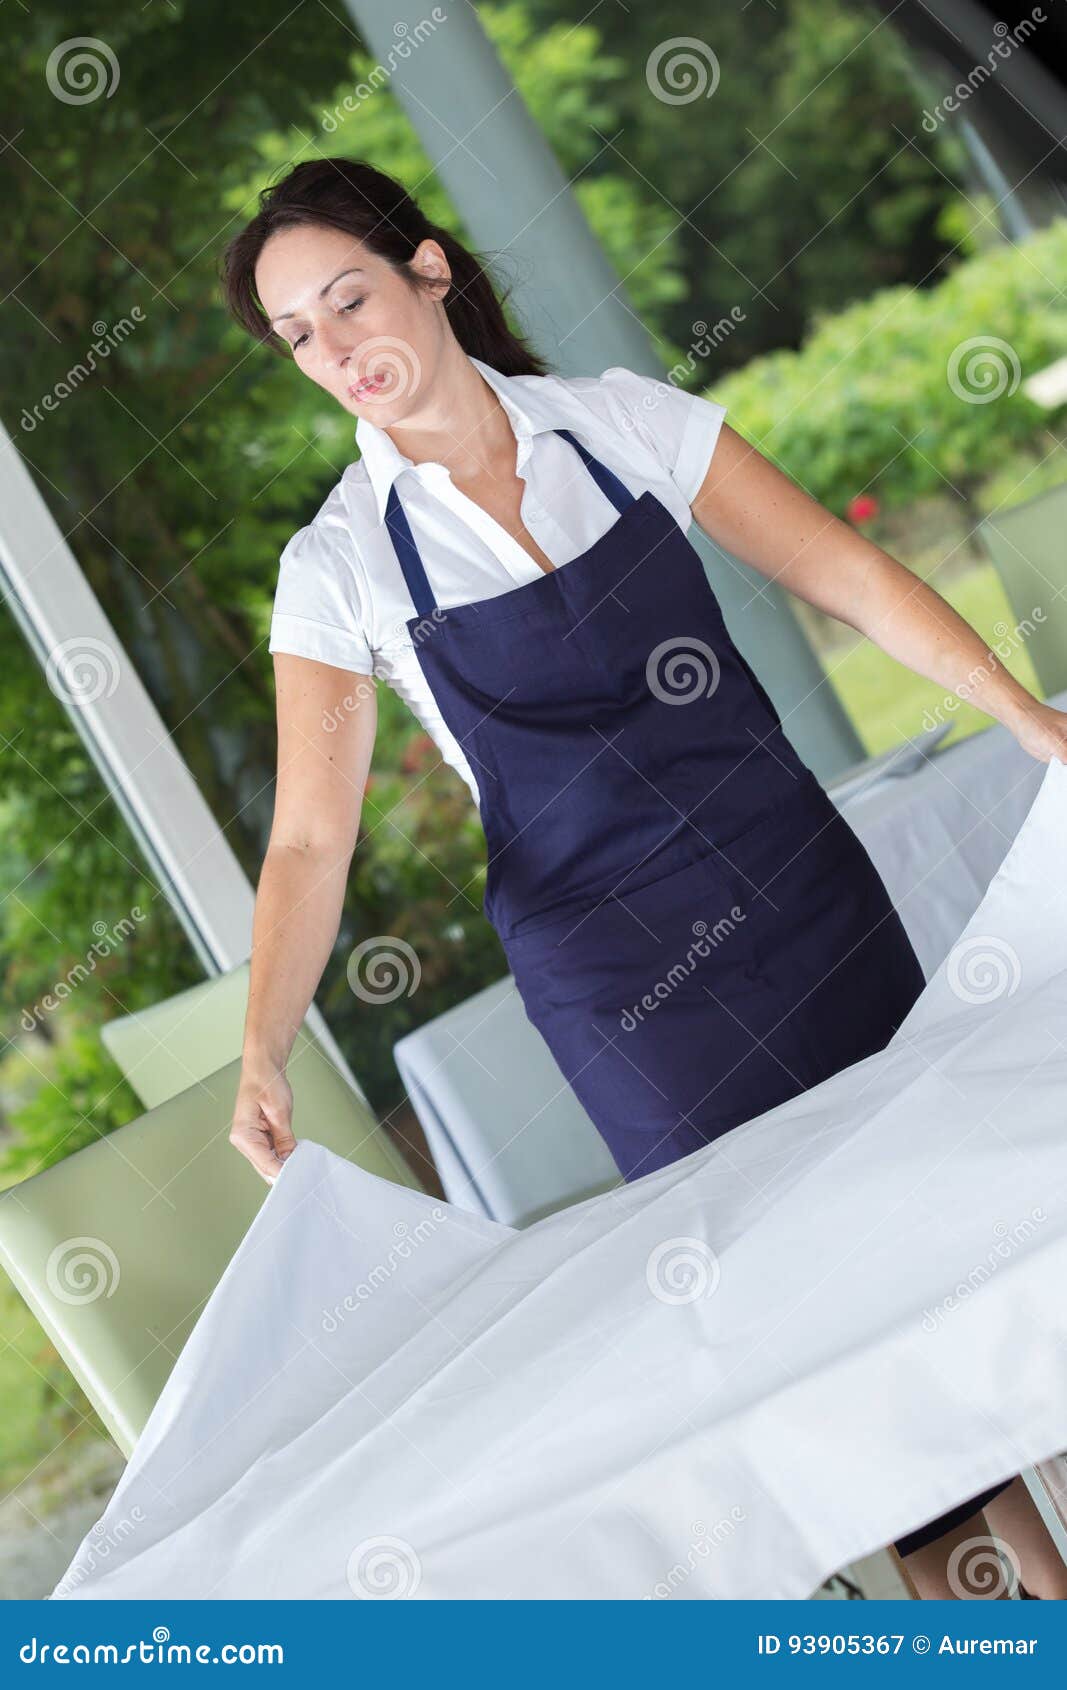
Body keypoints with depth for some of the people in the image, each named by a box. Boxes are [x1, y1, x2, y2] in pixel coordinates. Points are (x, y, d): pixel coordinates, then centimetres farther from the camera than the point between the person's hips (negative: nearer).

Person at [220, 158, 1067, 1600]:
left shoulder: (622, 421, -1)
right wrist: (263, 1058, -24)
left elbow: (847, 575, -1)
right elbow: (310, 839, -10)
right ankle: (941, 1574, 18)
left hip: (797, 883, 2)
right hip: (610, 969, -2)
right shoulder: (339, 566, -6)